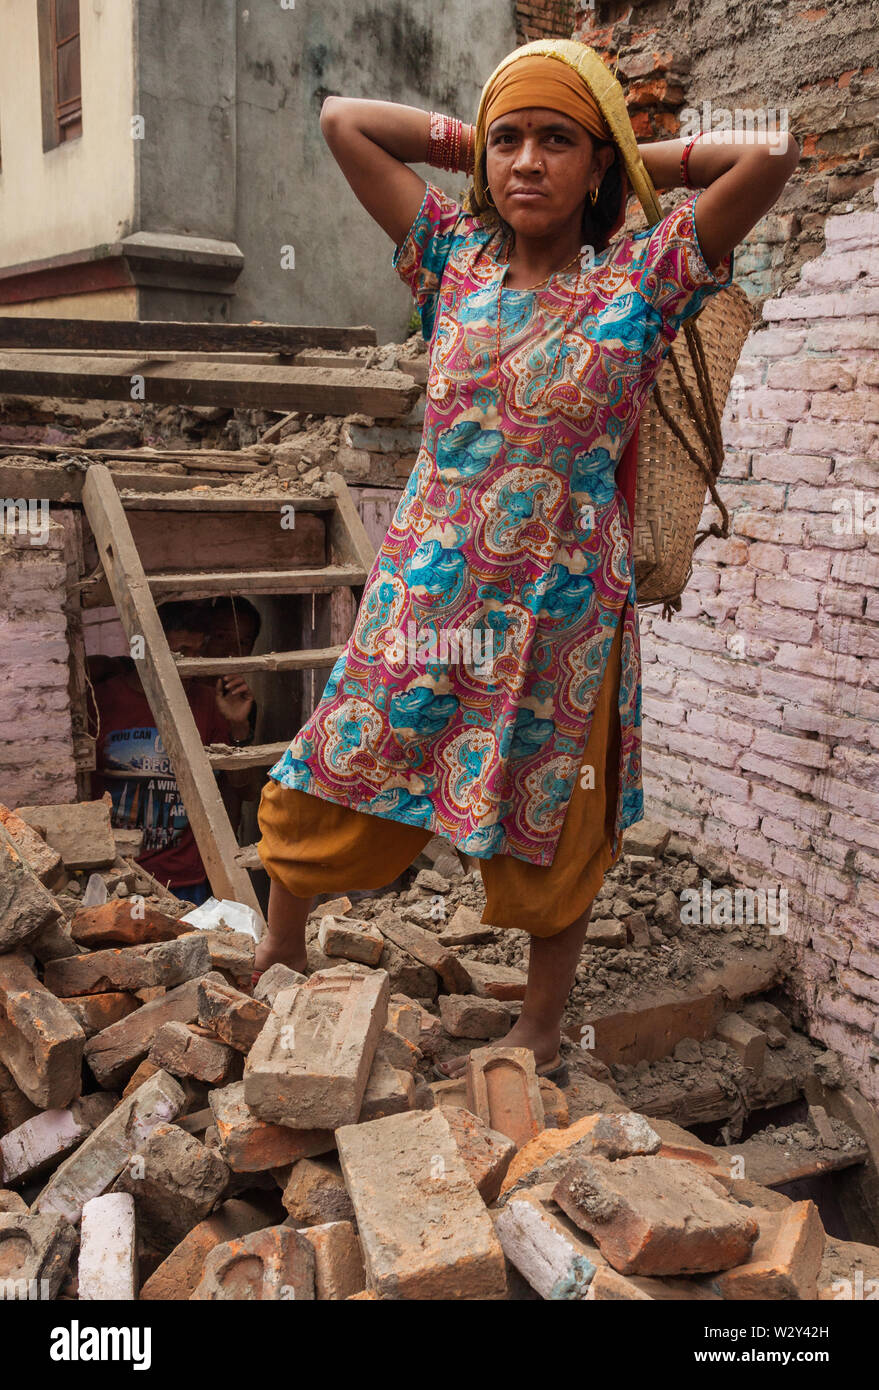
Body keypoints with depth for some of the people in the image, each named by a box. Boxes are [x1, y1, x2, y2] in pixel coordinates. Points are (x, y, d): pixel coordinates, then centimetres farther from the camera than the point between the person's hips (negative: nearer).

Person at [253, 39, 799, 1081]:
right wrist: (471, 143, 6)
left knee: (549, 826, 12)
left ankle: (539, 1030, 34)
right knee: (336, 776, 12)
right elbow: (341, 119, 6)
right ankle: (280, 950, 39)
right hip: (426, 593, 3)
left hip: (562, 609, -2)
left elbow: (771, 155, -13)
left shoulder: (644, 279, -5)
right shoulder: (454, 255, 3)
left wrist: (639, 162, -1)